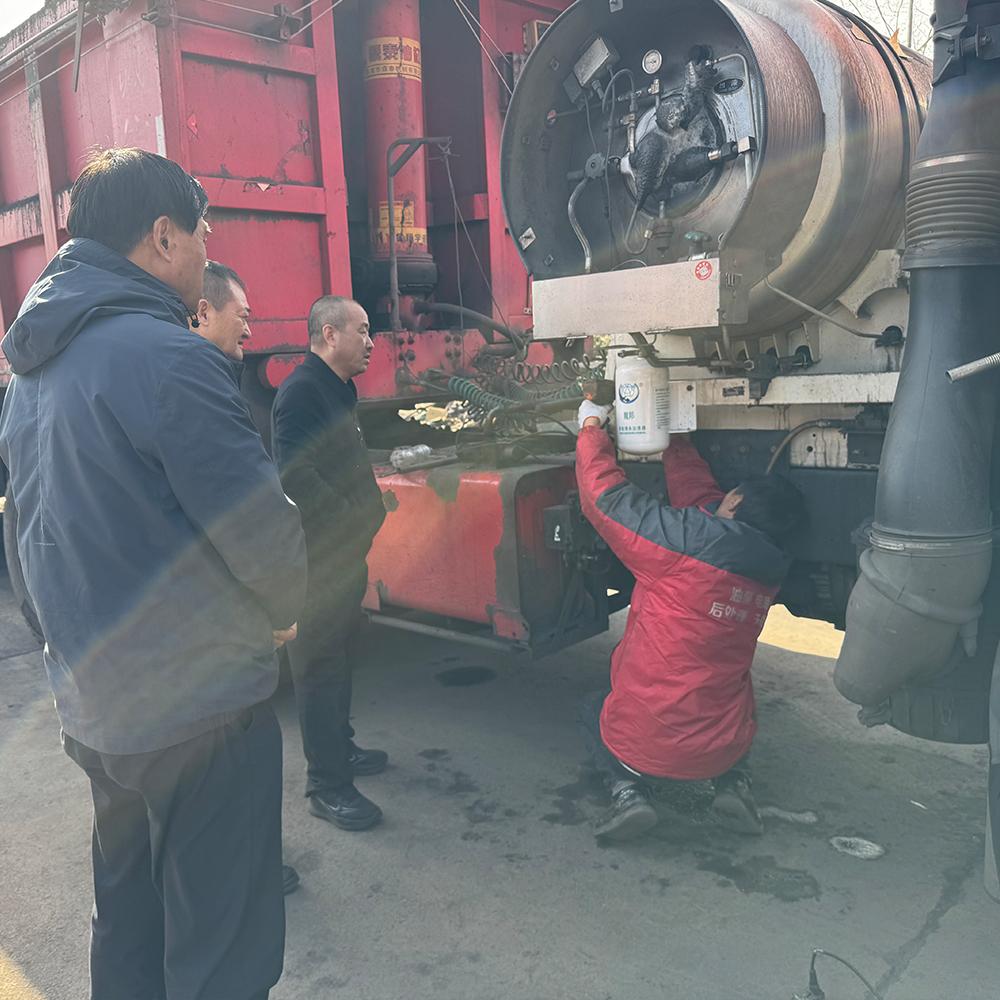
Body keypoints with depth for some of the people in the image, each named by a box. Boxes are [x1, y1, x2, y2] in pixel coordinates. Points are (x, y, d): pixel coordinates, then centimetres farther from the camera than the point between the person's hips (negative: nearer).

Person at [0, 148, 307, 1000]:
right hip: (196, 705, -9)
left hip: (93, 701, 9)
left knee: (127, 920, 24)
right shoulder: (166, 355, -20)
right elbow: (260, 525, -21)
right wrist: (286, 608, -1)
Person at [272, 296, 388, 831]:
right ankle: (327, 785, 7)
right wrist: (351, 524, -23)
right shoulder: (301, 391, -17)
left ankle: (341, 748, 36)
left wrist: (366, 514, 13)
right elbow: (297, 475, -27)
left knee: (341, 656, 20)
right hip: (317, 559, -10)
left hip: (345, 555, 10)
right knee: (320, 666, -2)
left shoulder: (338, 391, 17)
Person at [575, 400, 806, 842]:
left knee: (593, 711, 28)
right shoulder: (769, 569, -2)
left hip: (645, 742, -4)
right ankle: (734, 782, 13)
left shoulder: (690, 540, -20)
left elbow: (605, 493, -10)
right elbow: (697, 491, 12)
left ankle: (627, 788, 3)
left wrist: (591, 426, 6)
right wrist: (673, 435, 22)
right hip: (722, 748, 5)